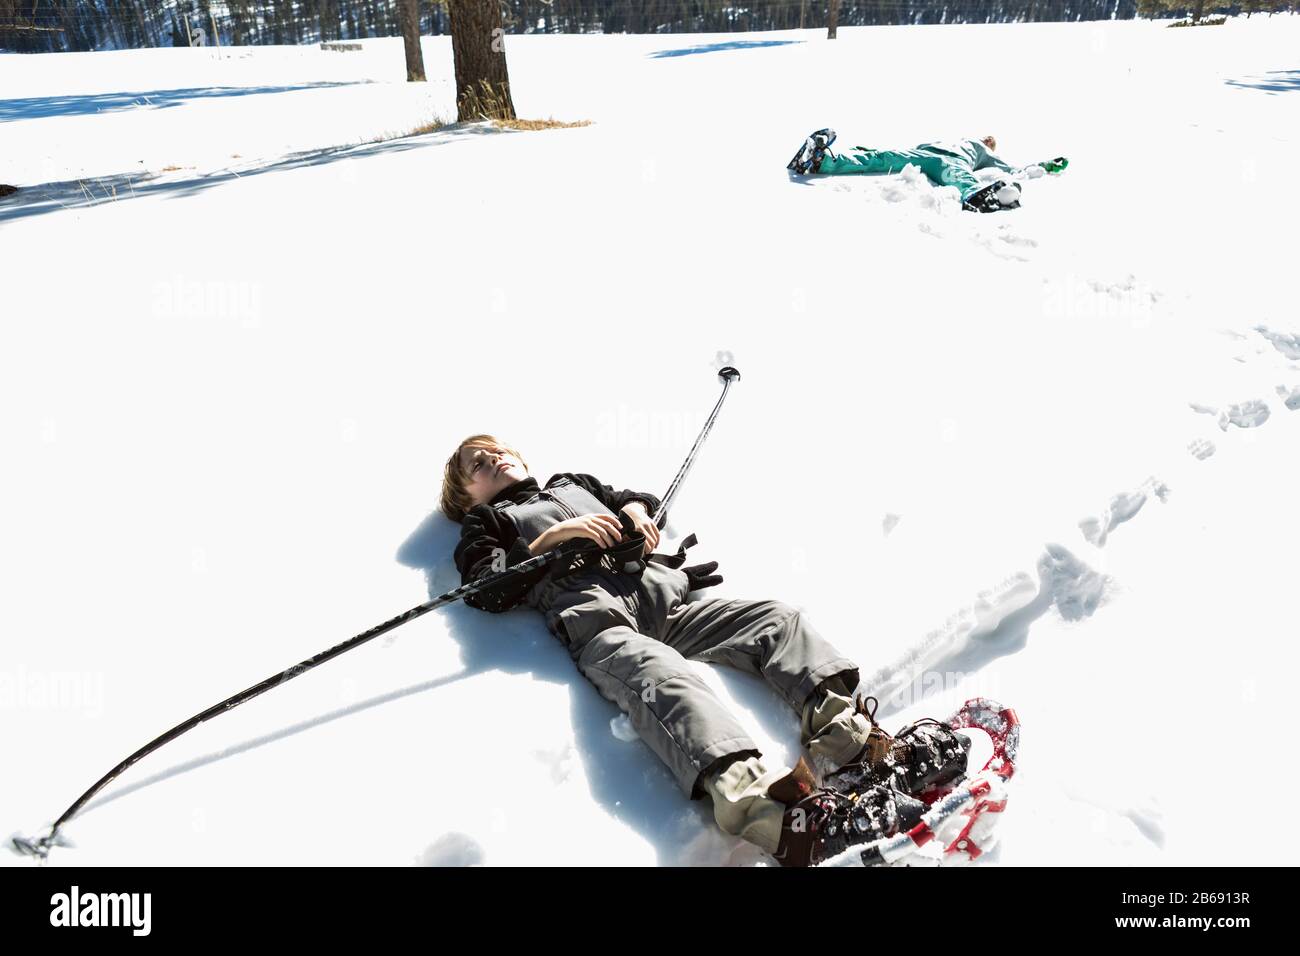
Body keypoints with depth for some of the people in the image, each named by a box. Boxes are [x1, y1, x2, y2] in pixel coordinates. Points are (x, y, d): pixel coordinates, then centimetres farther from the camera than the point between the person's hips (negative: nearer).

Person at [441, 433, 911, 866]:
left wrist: (635, 509, 12)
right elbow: (488, 591, 6)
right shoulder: (485, 525, 24)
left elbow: (635, 500, 36)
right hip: (592, 614, -6)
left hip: (658, 588, 6)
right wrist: (554, 536, -3)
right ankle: (753, 799, -61)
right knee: (660, 674, -38)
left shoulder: (573, 483, 39)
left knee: (775, 618, -16)